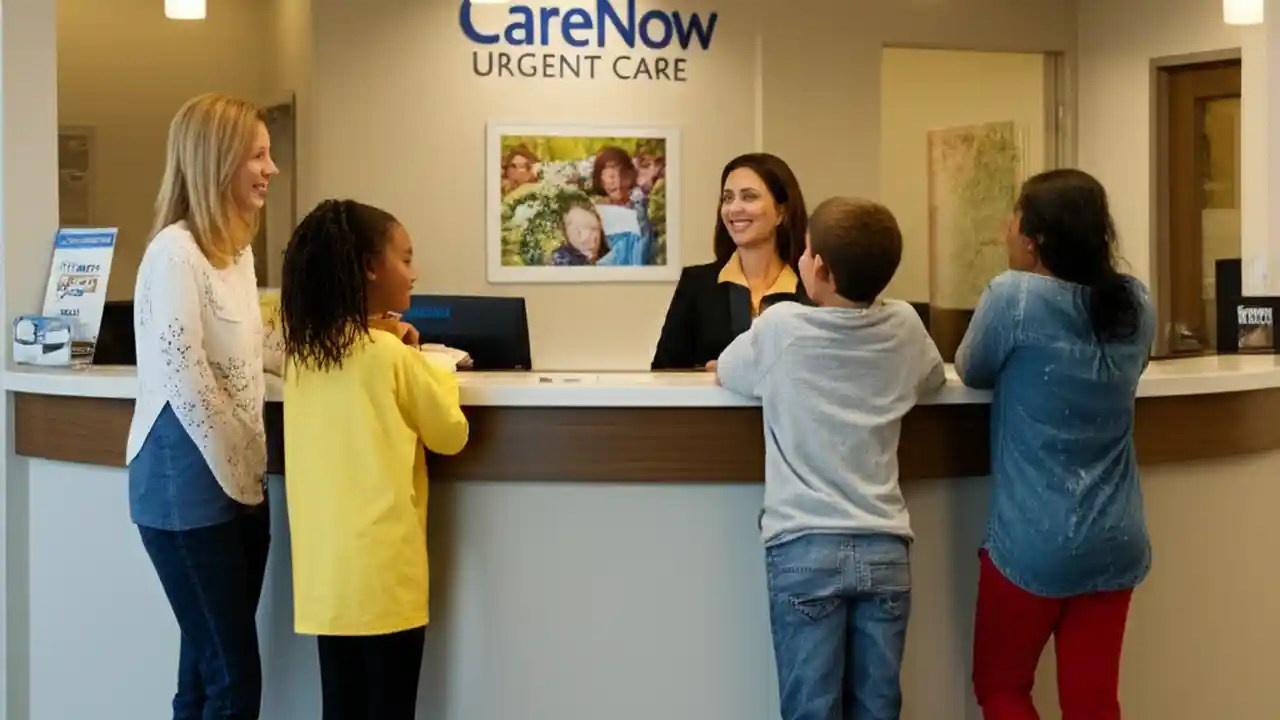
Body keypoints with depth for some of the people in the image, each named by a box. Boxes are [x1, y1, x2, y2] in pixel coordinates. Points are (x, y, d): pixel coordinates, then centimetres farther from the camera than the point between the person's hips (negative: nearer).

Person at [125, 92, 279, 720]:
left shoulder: (235, 248, 13)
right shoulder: (176, 252, -16)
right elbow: (186, 381, -19)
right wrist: (240, 474, -12)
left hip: (235, 484, 9)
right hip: (191, 490, -9)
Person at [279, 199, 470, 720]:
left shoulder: (302, 352, 6)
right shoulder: (393, 354, -11)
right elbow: (449, 435, -1)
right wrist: (428, 365, 10)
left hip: (325, 565, 6)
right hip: (382, 566, -6)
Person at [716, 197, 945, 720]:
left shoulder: (782, 326, -4)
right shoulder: (904, 327, 4)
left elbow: (725, 373, 14)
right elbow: (932, 378, 25)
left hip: (804, 546, -3)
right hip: (884, 546, 3)